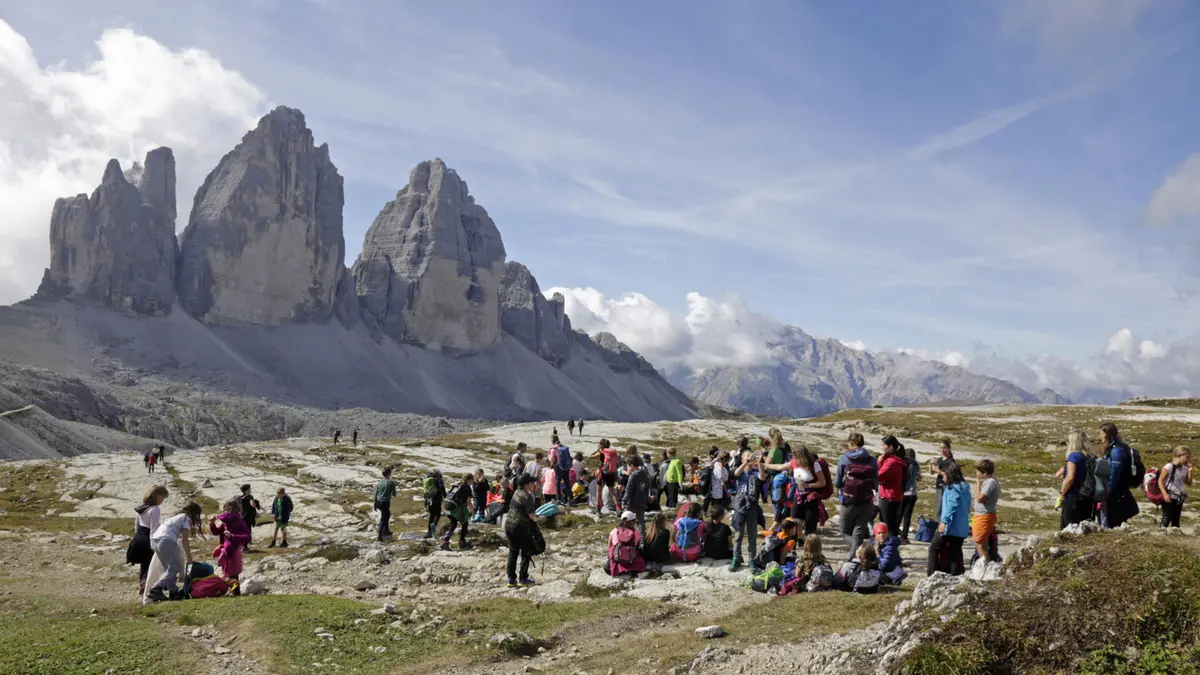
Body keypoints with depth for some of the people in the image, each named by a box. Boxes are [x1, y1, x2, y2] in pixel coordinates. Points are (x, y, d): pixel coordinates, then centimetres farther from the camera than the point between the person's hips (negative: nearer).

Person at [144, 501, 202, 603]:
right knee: (175, 568, -4)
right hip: (167, 540, -9)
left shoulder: (177, 516, 30)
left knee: (169, 568, 16)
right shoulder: (187, 519, 6)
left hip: (155, 539, 9)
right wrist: (189, 557, 3)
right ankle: (156, 589, -18)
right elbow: (184, 540, 0)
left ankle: (173, 591, 11)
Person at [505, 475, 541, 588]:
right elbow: (531, 515, -18)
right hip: (520, 527, -7)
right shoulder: (527, 496, -18)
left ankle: (511, 579, 14)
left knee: (513, 551, 13)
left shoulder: (517, 492, 6)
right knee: (526, 553, 8)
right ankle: (523, 579, 11)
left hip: (508, 524, 7)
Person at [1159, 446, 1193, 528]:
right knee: (1166, 520, -9)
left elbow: (1189, 483, 9)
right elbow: (1160, 481, -12)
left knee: (1176, 521, 12)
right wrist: (1165, 494, -20)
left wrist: (1190, 471, -3)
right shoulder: (1169, 467, -13)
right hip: (1169, 498, -7)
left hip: (1179, 499, 7)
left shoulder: (1185, 468, 5)